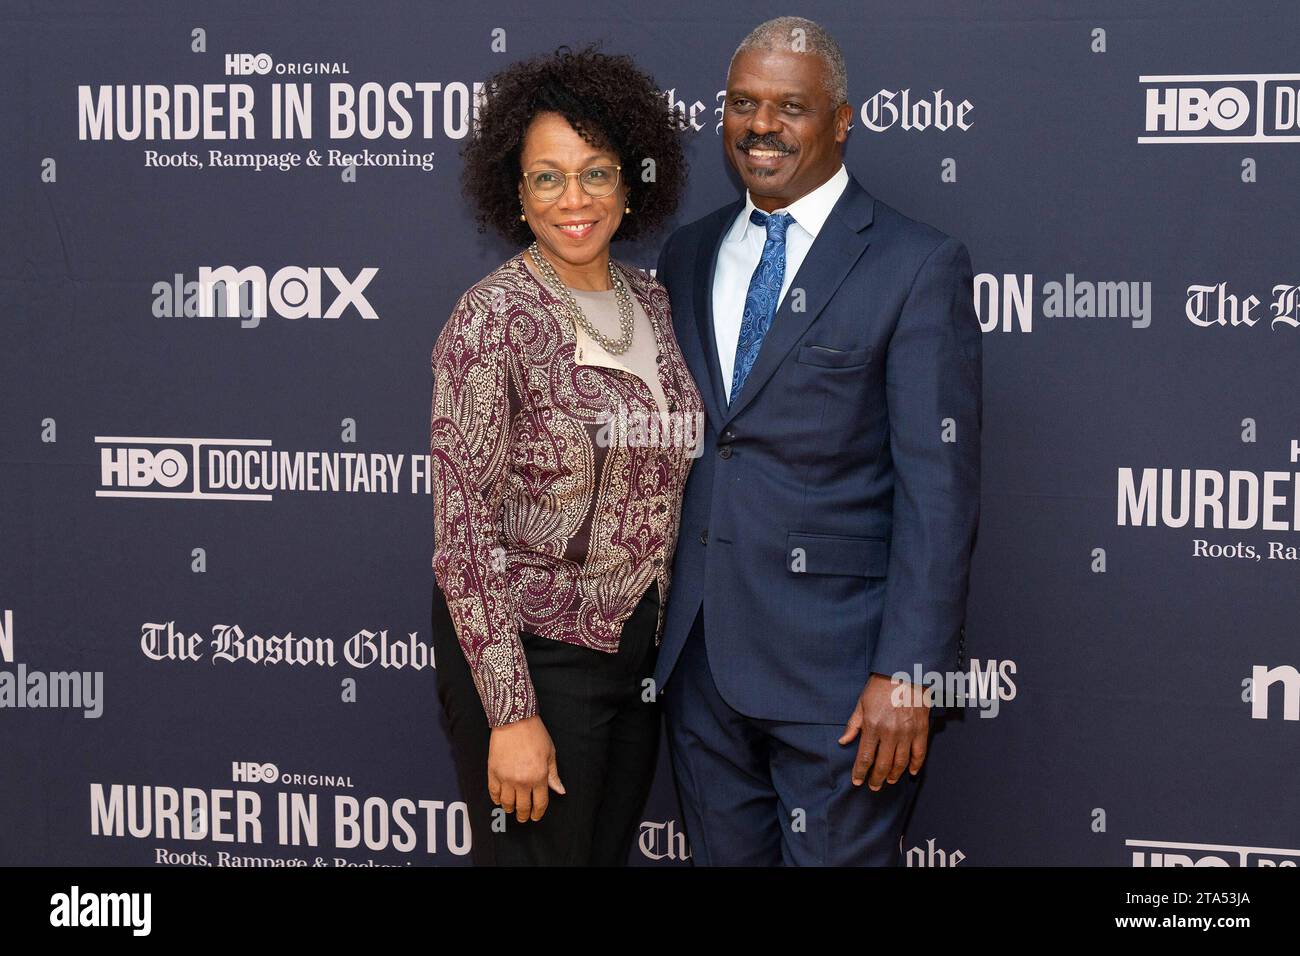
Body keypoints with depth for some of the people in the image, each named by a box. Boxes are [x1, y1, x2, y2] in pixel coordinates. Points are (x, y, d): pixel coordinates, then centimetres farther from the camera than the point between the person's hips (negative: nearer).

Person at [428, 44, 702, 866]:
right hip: (530, 653, -6)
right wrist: (511, 714, -20)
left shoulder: (651, 302, 3)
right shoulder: (492, 320, -16)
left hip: (639, 644, 6)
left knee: (610, 853, 17)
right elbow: (463, 531, -18)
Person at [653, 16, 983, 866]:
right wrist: (655, 620, 11)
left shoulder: (918, 266, -7)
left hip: (837, 668, -5)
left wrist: (906, 672, -17)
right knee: (724, 856, 14)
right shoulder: (688, 255, 12)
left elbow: (938, 487, -12)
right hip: (698, 660, 6)